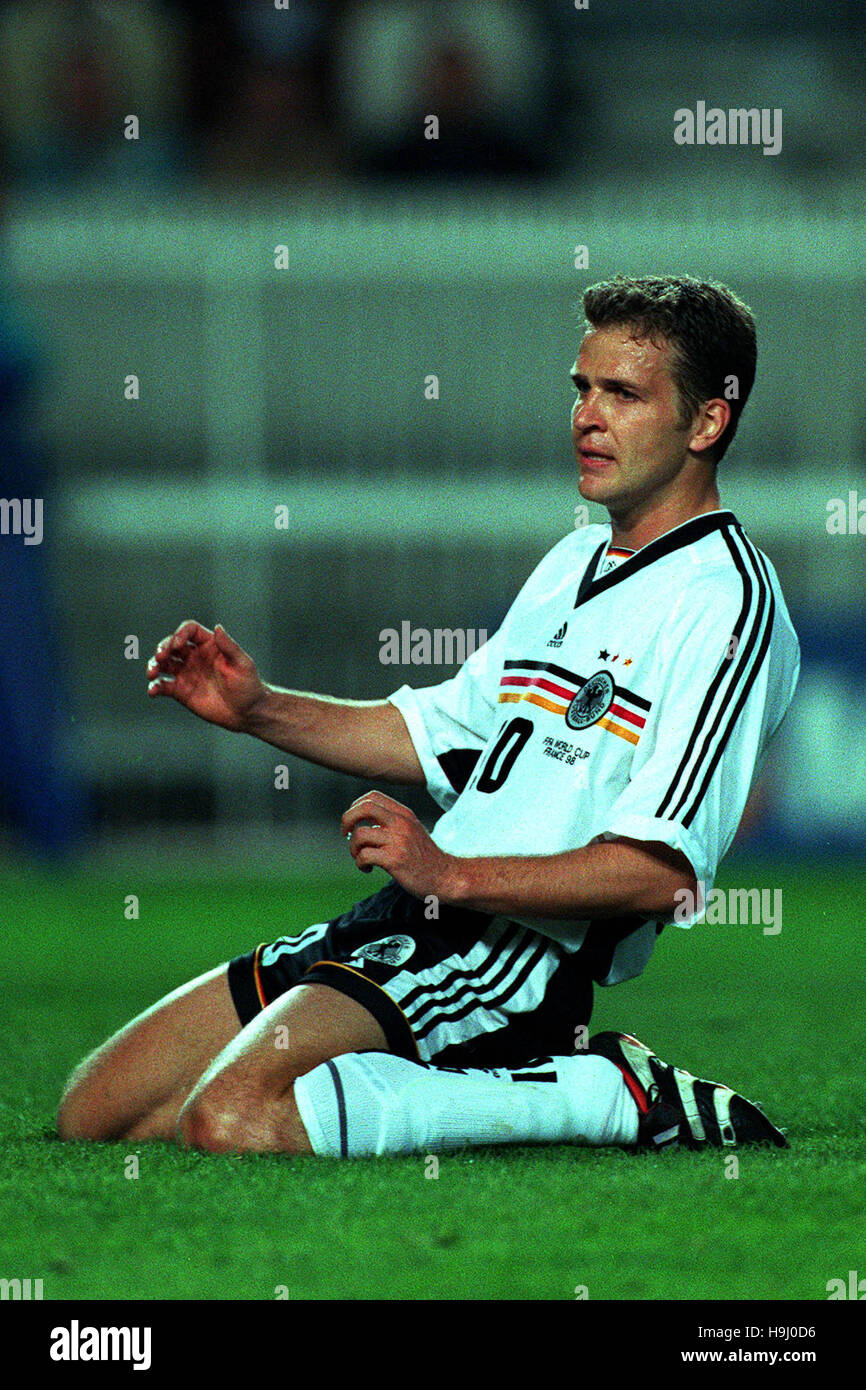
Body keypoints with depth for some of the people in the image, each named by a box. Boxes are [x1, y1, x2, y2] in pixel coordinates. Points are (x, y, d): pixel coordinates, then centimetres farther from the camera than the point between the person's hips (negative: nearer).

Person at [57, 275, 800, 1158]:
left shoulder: (728, 604, -11)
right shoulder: (573, 562, 20)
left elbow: (661, 871, -20)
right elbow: (437, 733, 26)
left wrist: (453, 875, -26)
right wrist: (259, 709, 11)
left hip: (522, 949, -9)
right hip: (400, 922, 9)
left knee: (231, 1120, -31)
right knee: (92, 1112, 5)